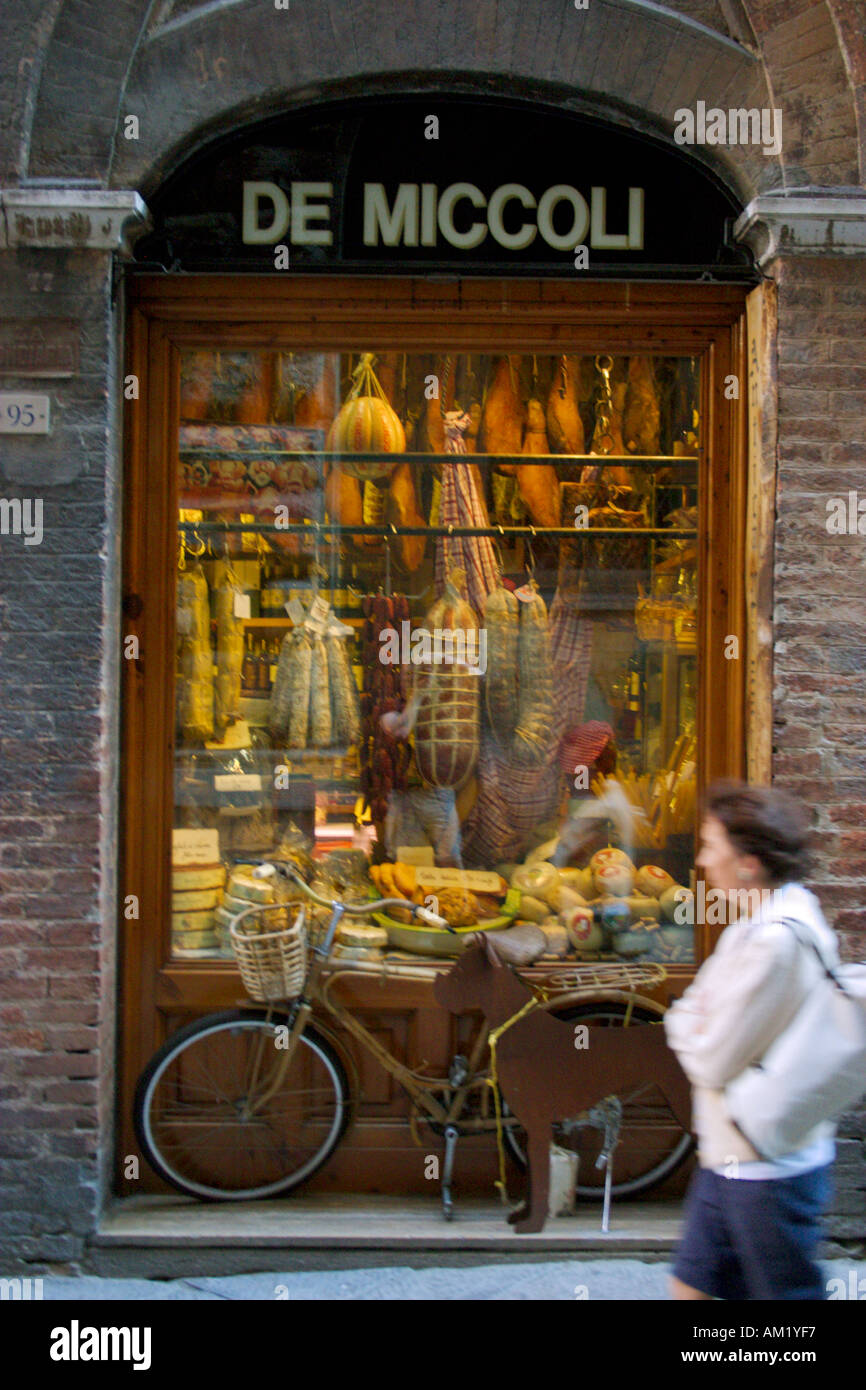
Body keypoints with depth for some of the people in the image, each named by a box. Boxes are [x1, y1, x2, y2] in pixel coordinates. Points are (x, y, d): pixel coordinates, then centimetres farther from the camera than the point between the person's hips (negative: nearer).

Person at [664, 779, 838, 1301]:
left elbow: (713, 1062, -21)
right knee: (691, 1283, 15)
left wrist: (687, 1029, -3)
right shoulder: (754, 926, 9)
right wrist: (694, 1028, -7)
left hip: (768, 1172, -10)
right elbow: (691, 1012, 13)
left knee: (788, 1292, 4)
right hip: (733, 1159, 10)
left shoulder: (775, 941, -24)